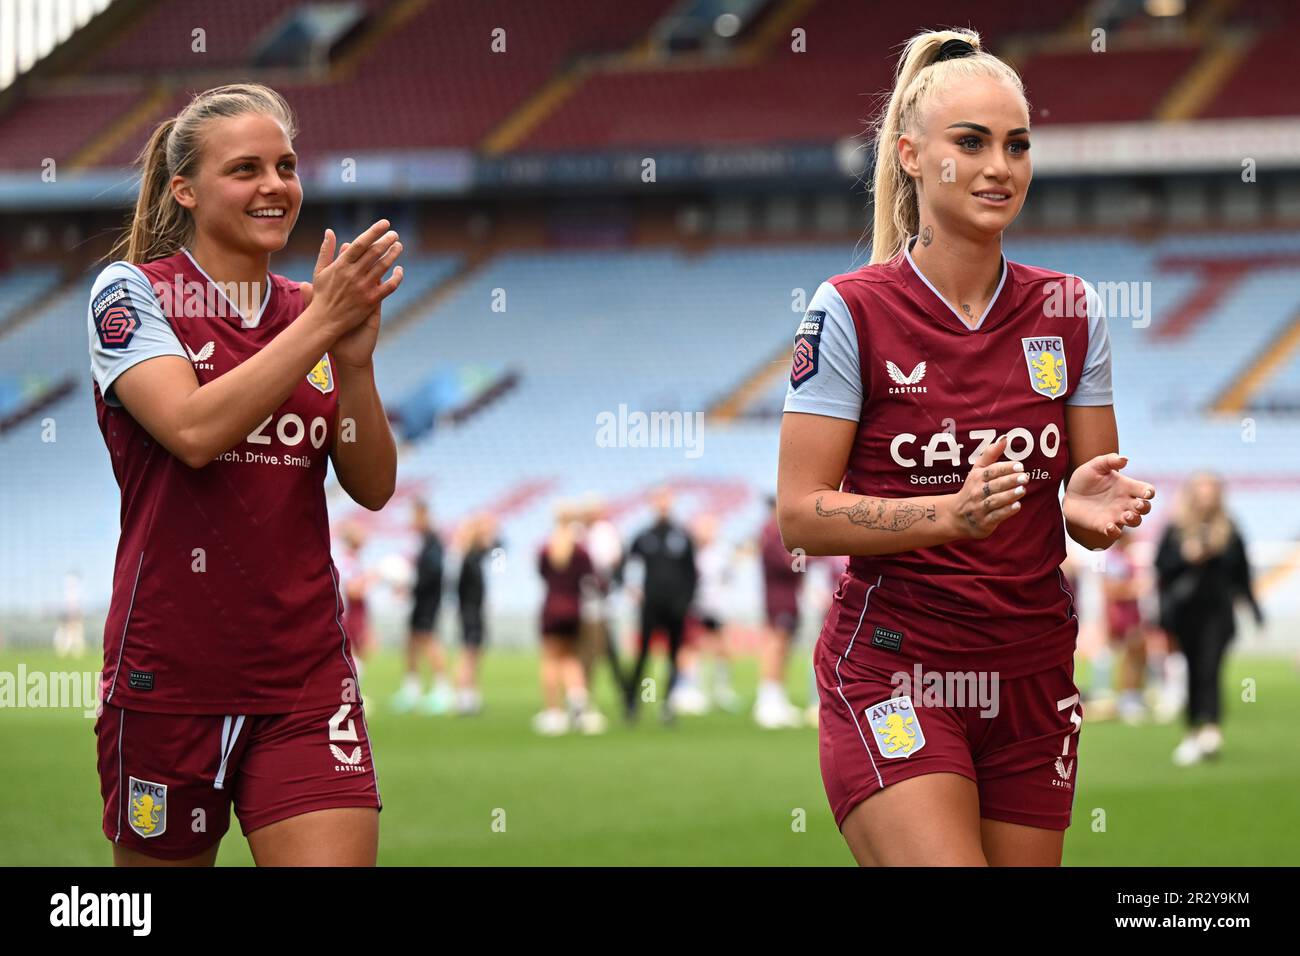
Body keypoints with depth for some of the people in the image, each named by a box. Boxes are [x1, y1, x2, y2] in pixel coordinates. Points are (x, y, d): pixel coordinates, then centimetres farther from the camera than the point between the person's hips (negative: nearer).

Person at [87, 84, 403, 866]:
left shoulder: (311, 310, 10)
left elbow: (374, 487, 5)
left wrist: (356, 357, -10)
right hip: (170, 675, -3)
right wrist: (321, 324, -18)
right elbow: (193, 430, -19)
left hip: (306, 678, 3)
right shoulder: (132, 292, -3)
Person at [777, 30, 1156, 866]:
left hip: (1033, 679, 5)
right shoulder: (850, 312, -6)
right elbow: (800, 515, -9)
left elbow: (1092, 499, 12)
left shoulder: (1070, 312, 7)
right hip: (892, 672, -5)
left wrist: (1095, 509, -13)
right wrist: (952, 513, -23)